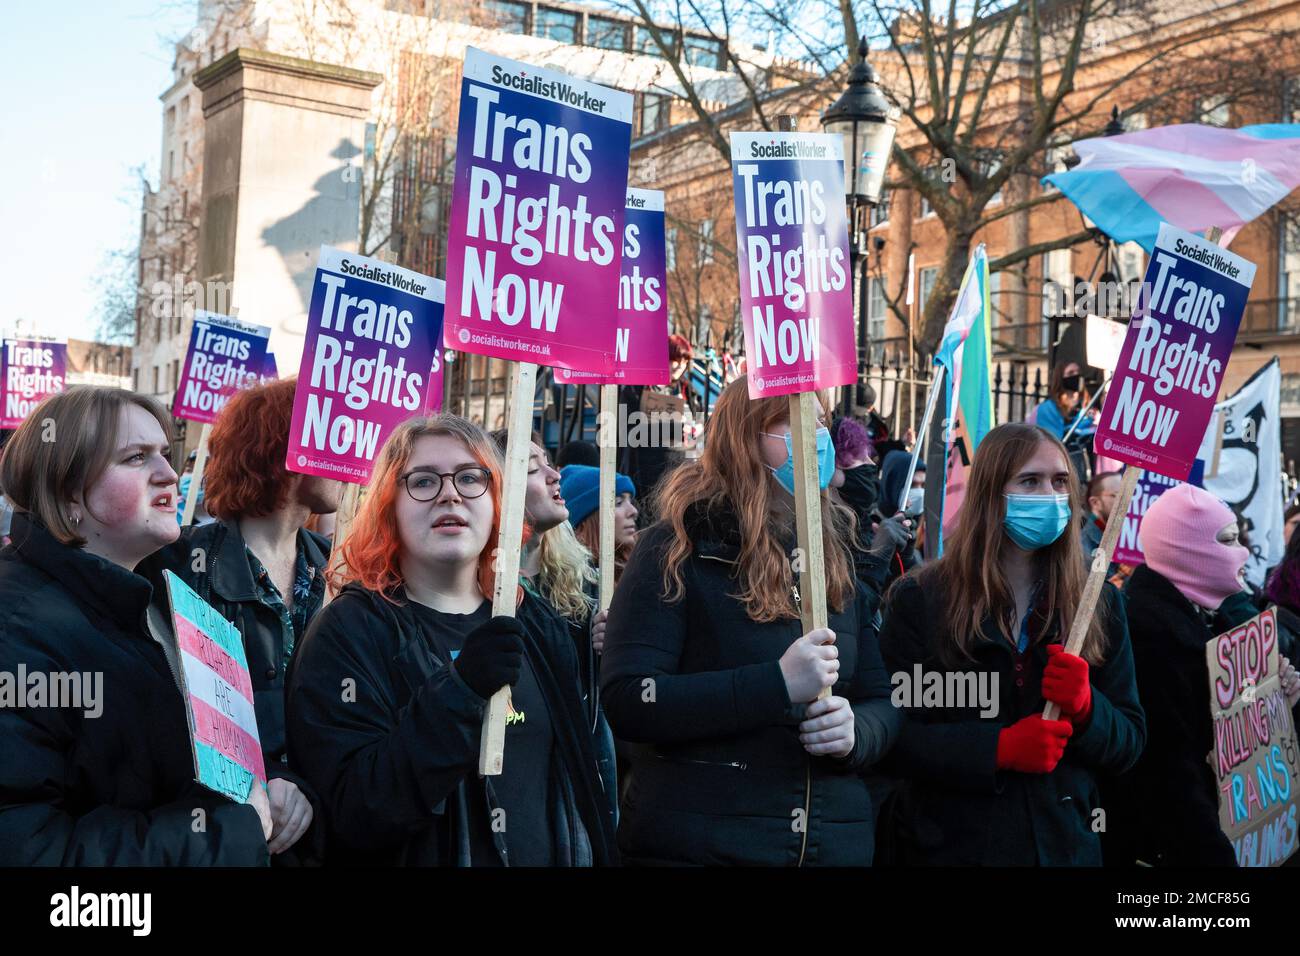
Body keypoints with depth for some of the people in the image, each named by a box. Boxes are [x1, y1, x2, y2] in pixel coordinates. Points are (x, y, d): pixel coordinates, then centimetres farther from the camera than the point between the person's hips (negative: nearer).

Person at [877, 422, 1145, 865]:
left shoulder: (1098, 604, 4)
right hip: (952, 844, -2)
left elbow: (1130, 742, 4)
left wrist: (1085, 708, -16)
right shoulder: (918, 600, -5)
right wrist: (997, 749, -22)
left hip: (1066, 844, 3)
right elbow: (891, 736, -11)